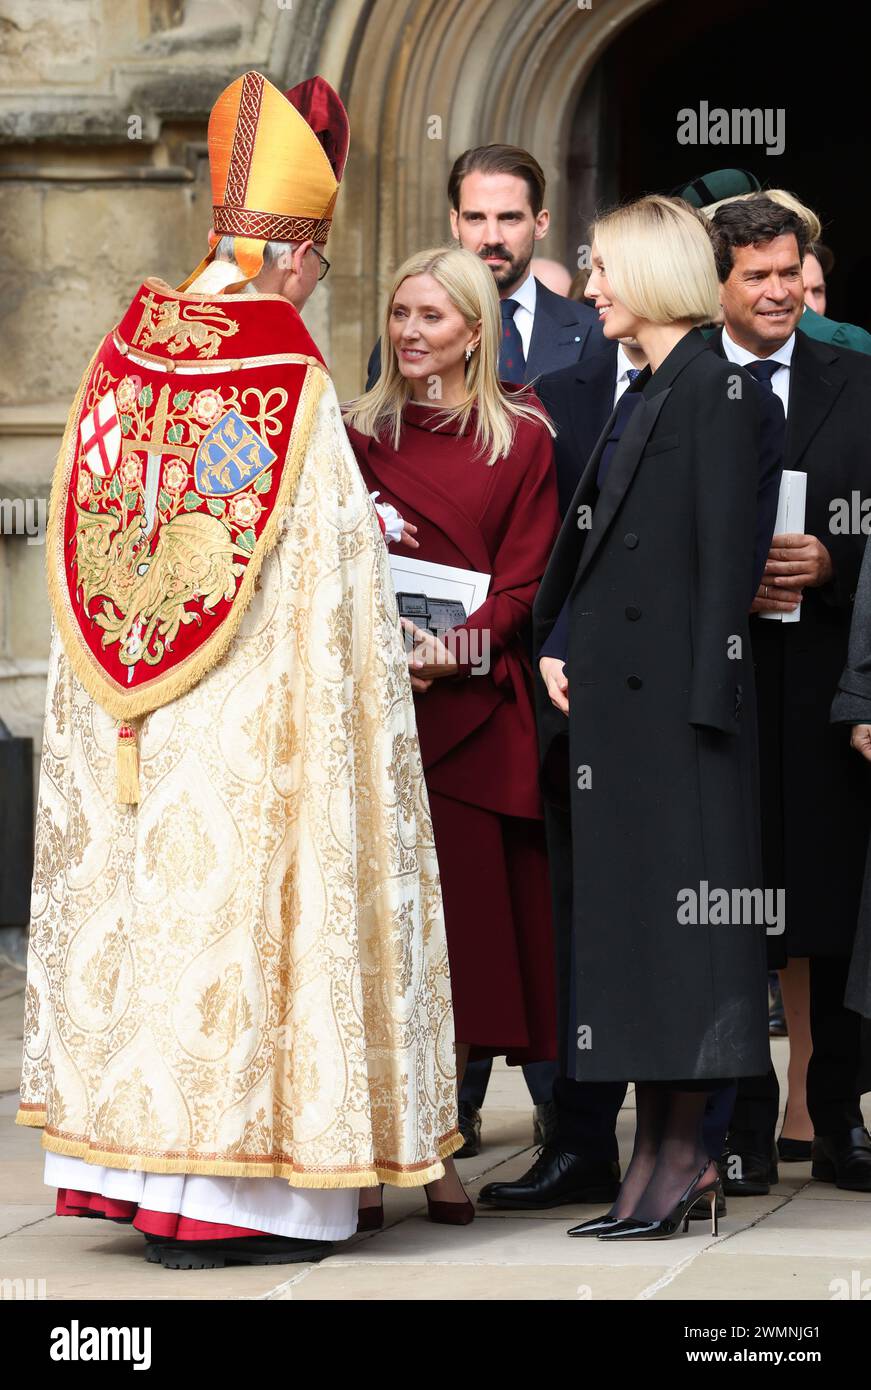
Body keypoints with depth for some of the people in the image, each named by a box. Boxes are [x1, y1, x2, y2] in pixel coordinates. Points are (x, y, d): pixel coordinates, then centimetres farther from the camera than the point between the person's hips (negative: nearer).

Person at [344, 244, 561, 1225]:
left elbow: (525, 576, 2)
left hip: (475, 700, 0)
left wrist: (456, 648, -13)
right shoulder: (358, 433, 11)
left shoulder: (522, 439, 7)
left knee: (467, 906, -1)